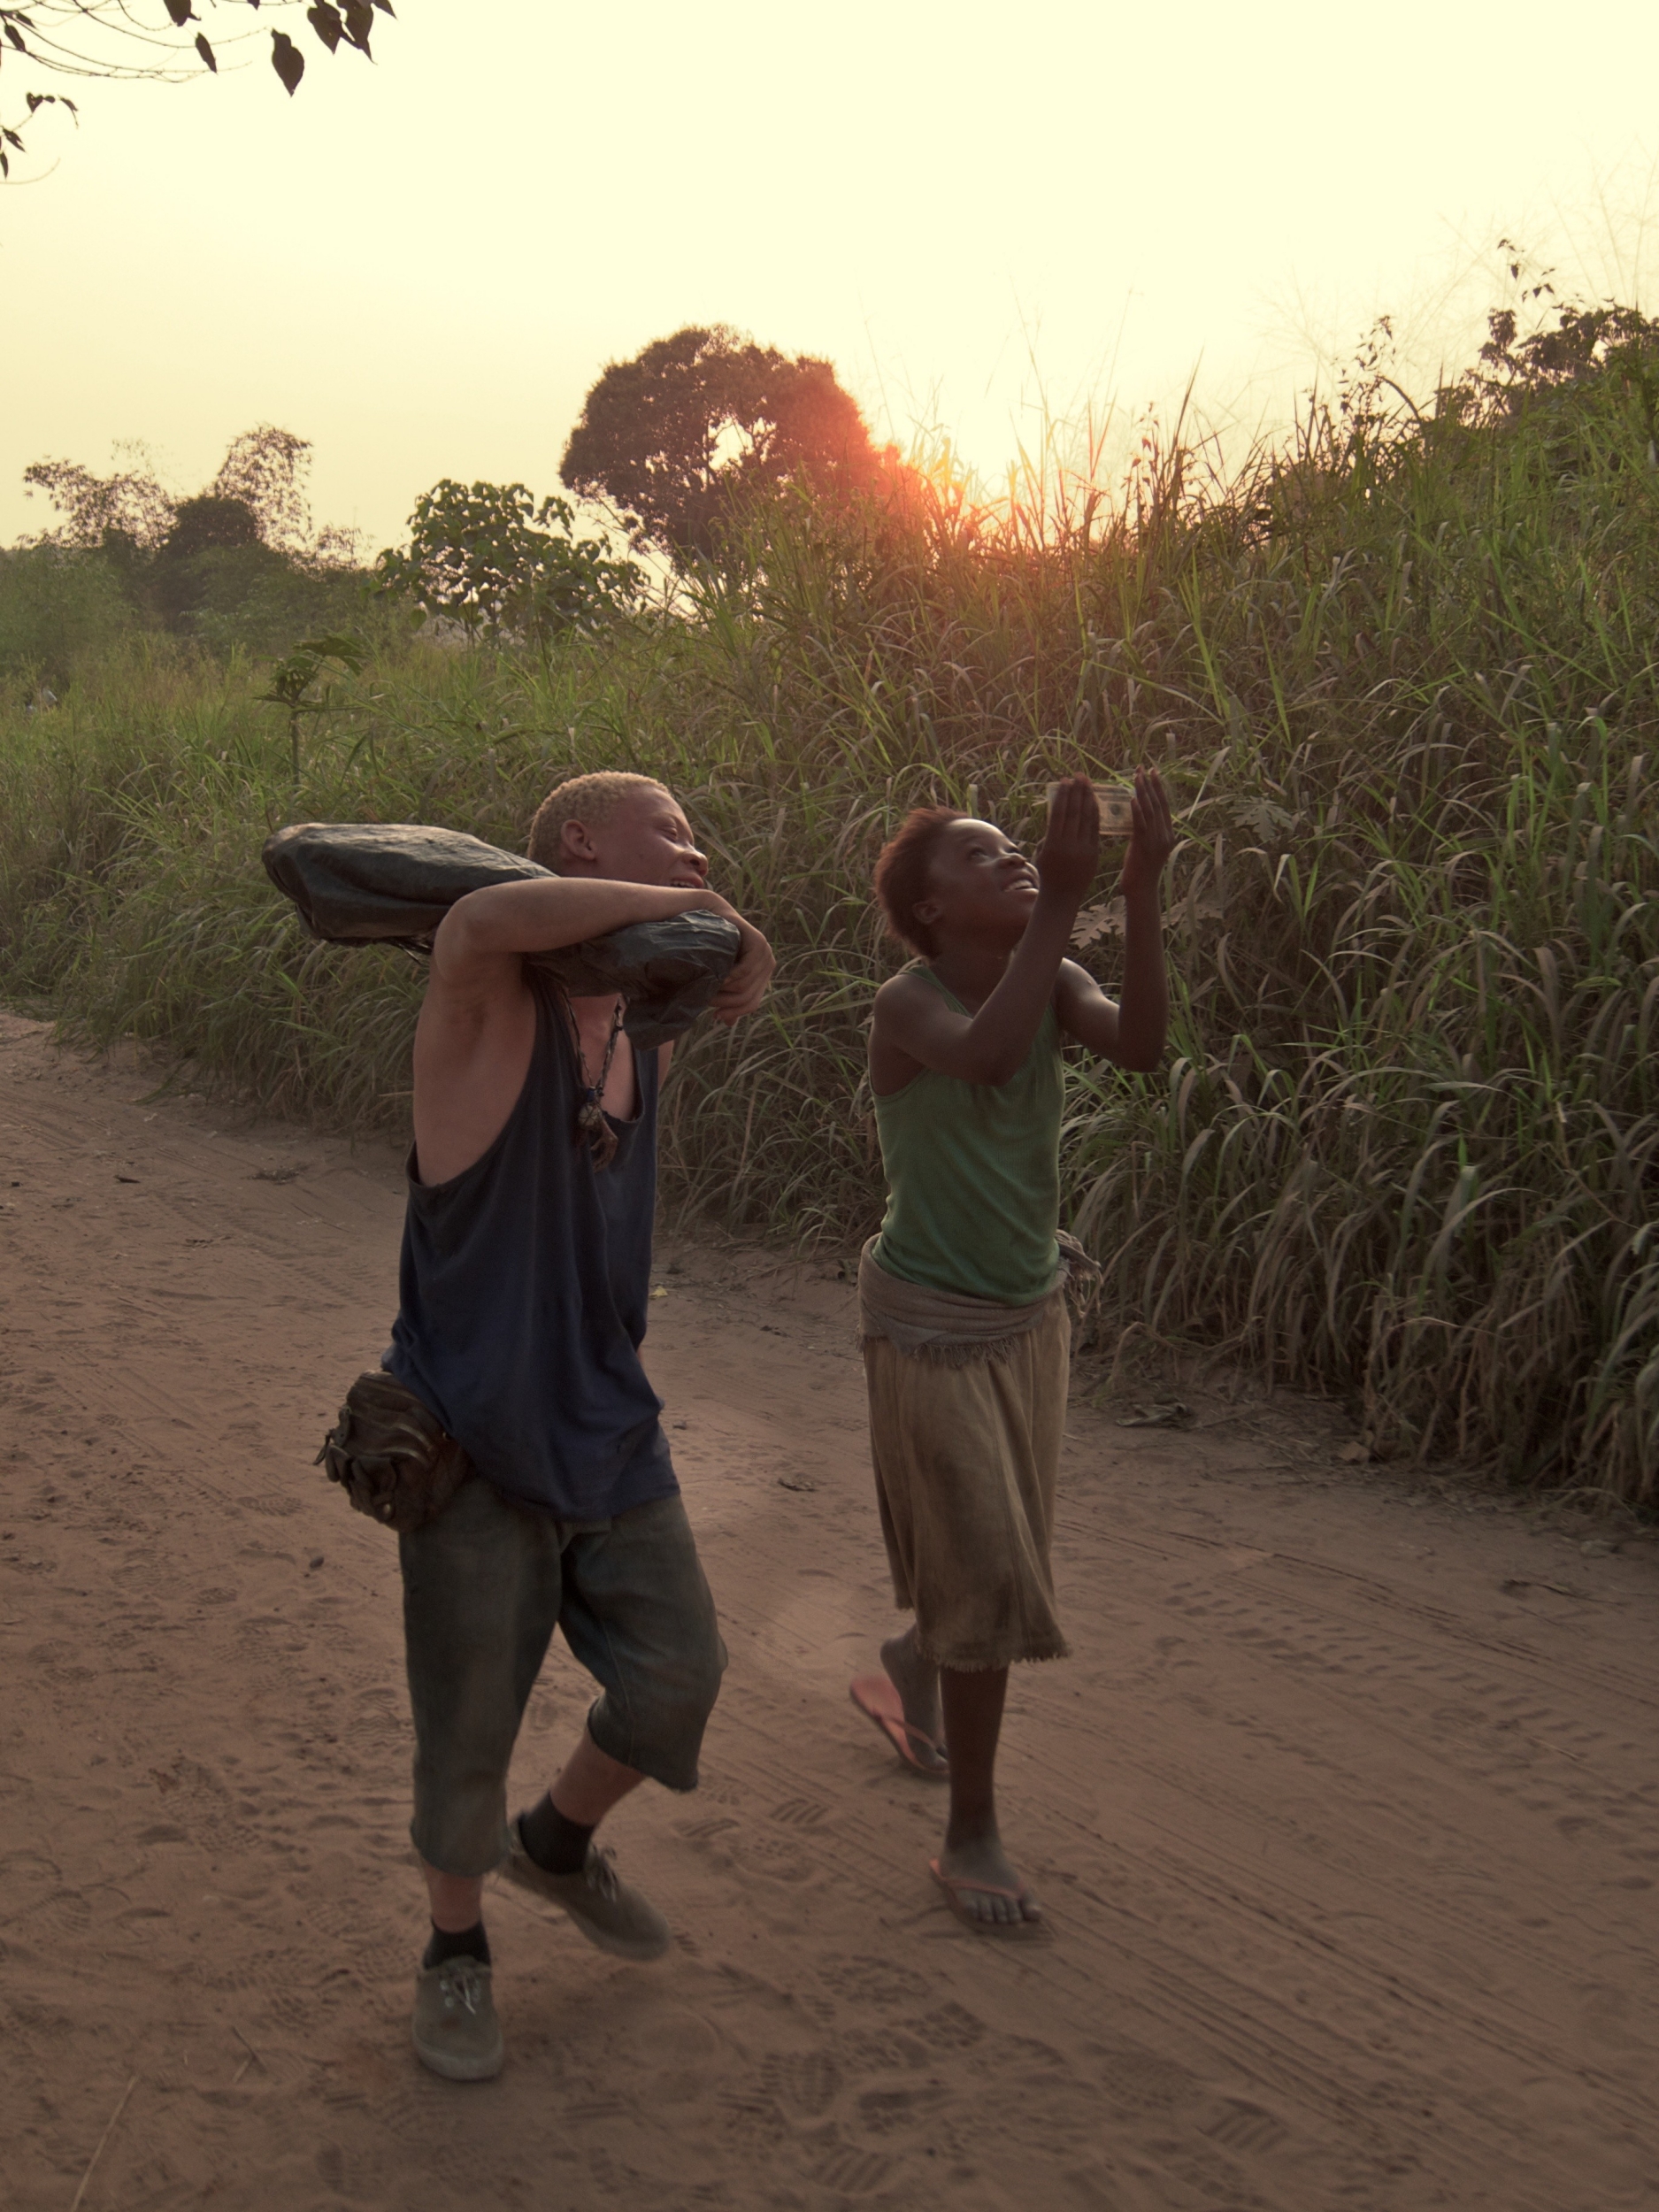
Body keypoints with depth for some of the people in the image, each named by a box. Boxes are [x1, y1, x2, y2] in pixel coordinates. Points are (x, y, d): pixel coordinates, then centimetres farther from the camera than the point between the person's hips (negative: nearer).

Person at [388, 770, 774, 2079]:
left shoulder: (649, 1047, 5)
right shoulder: (488, 1001, -17)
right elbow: (481, 920, -41)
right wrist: (694, 908, -35)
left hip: (610, 1432, 6)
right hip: (472, 1443, -6)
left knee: (679, 1676, 10)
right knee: (469, 1728, 8)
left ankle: (559, 1846, 40)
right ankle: (457, 1949, 34)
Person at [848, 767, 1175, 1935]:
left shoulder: (1054, 982, -6)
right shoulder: (906, 1003, -22)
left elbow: (1142, 1045, -25)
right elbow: (988, 1057, -44)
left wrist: (1144, 885, -33)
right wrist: (1063, 898, -48)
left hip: (1031, 1319, 6)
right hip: (926, 1329, -6)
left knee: (998, 1562, 19)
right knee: (992, 1583, -10)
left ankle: (910, 1662, 51)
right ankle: (973, 1835, 5)